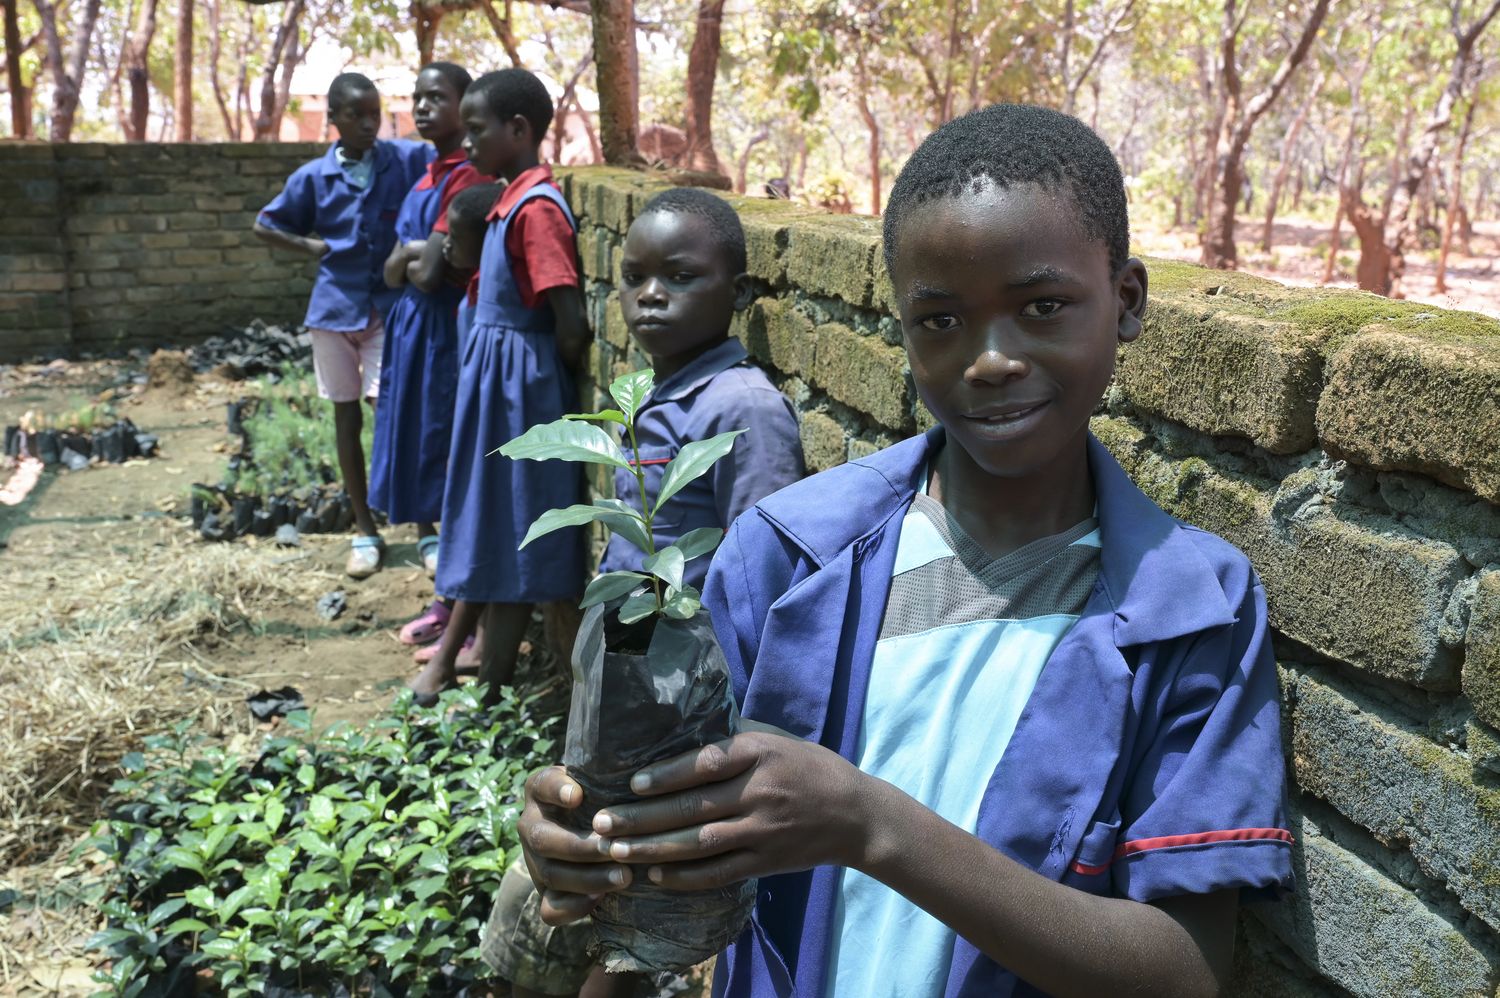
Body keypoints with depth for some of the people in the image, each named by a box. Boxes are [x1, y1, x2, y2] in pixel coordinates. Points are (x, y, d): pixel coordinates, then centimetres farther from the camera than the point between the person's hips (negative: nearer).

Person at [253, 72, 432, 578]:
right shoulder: (313, 177, 1)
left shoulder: (408, 159, -5)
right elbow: (265, 225, 13)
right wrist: (311, 246, 0)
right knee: (346, 418, 8)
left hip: (390, 307, -2)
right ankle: (365, 531, 20)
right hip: (335, 308, 3)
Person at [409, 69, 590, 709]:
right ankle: (449, 656, 34)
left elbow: (573, 329, -24)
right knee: (484, 519, 19)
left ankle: (490, 690, 16)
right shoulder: (513, 200, 9)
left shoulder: (535, 208, -20)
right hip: (494, 378, 10)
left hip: (517, 384, -10)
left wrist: (556, 390, -8)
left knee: (507, 536, 2)